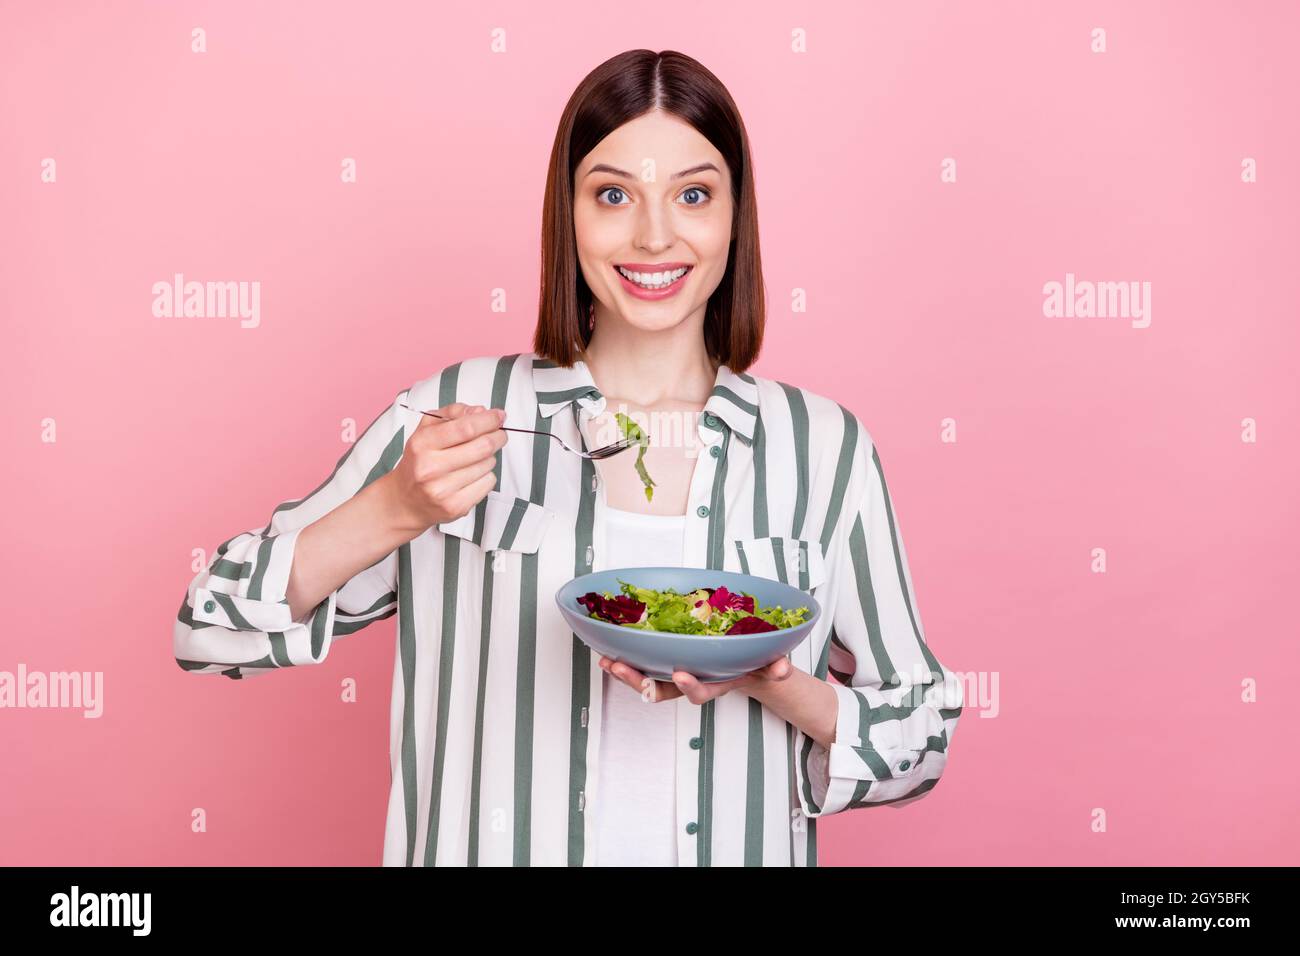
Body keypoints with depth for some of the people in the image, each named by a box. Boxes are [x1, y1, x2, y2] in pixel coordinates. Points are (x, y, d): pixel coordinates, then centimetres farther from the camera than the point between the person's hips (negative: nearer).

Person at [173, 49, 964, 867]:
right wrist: (394, 511, -24)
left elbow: (920, 743, -2)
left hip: (738, 844, 1)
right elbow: (212, 634, -9)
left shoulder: (825, 447, -8)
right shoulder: (459, 412, -9)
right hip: (490, 844, 0)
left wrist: (773, 684, -20)